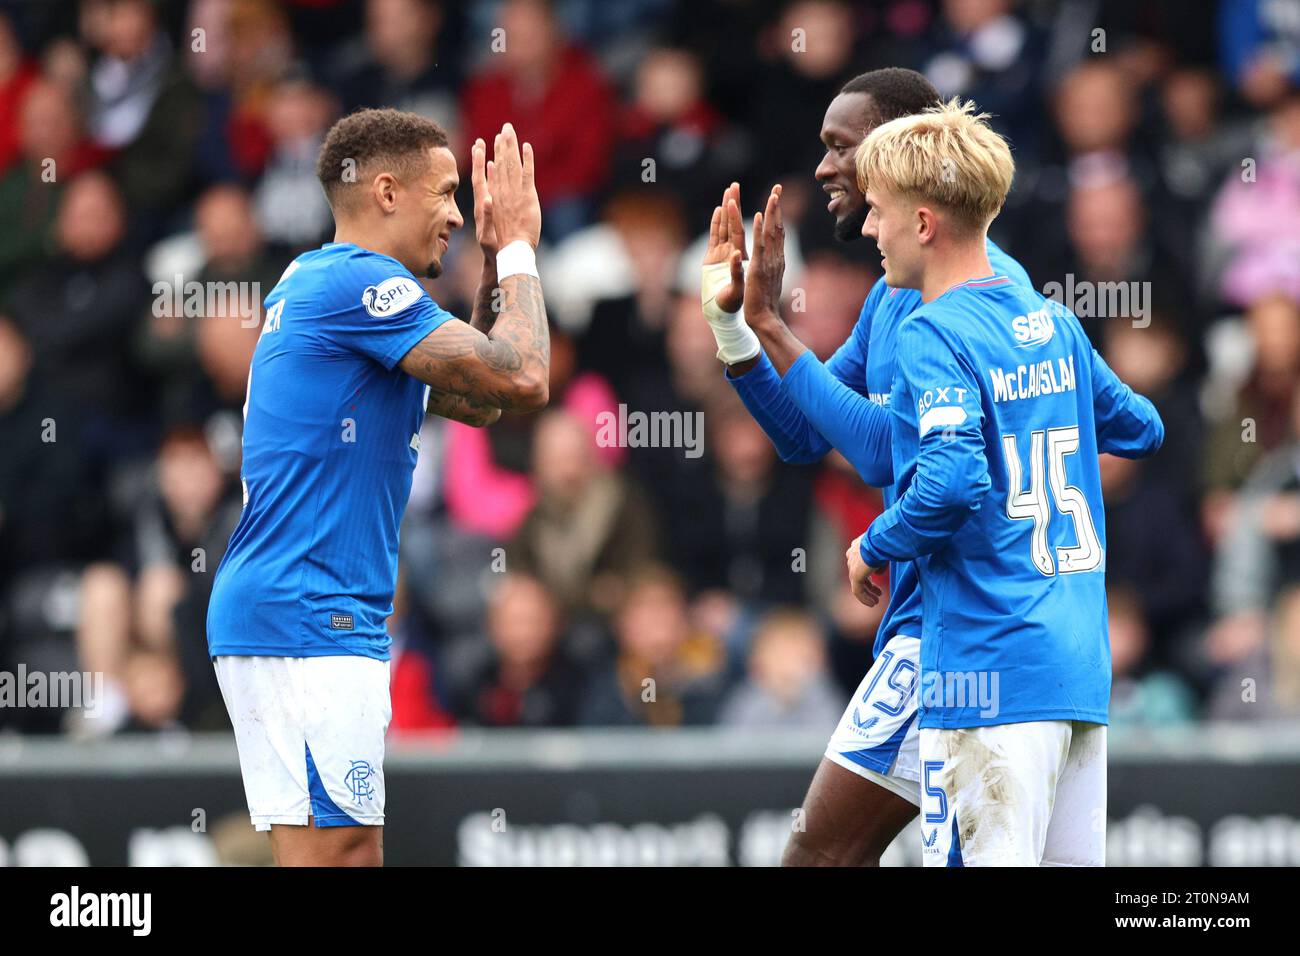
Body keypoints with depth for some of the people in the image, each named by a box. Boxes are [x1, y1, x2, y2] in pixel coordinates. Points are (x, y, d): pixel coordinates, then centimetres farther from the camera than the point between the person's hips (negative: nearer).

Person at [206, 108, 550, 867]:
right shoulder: (364, 285, -11)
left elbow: (476, 399, 27)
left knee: (351, 852, 8)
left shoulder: (316, 281, 20)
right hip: (310, 614, -10)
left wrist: (495, 263, 19)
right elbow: (523, 381, -14)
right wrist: (517, 249, -1)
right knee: (336, 851, -13)